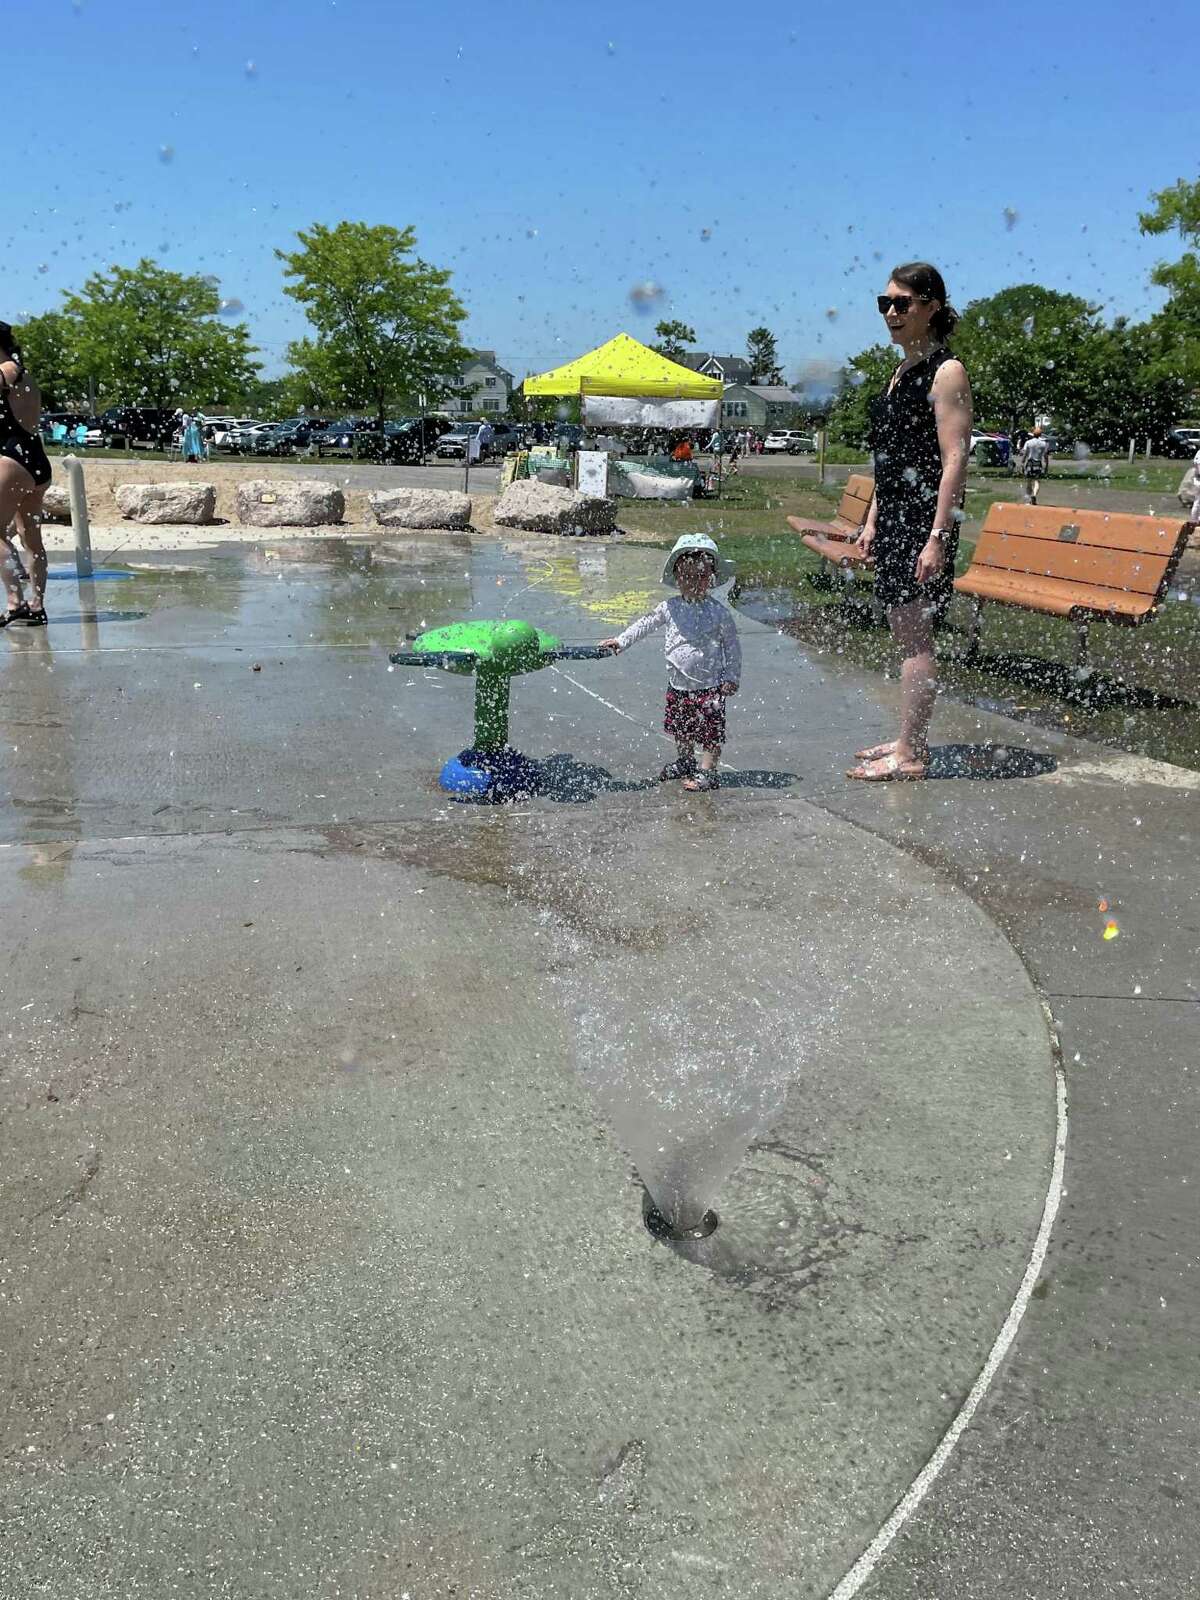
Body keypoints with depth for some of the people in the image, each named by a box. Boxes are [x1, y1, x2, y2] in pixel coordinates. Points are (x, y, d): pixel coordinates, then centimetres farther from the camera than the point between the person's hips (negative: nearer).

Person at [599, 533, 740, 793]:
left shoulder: (719, 612, -11)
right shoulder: (669, 608, -2)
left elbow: (732, 647, -5)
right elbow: (644, 625, 5)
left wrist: (732, 678, -7)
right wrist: (620, 640, -3)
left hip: (709, 686, -5)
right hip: (678, 684, 5)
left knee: (710, 730, -1)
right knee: (680, 728, 20)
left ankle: (707, 772, 12)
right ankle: (685, 762, 40)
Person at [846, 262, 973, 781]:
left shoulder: (946, 371, -10)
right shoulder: (902, 371, 17)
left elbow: (955, 458, -16)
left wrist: (938, 537, -22)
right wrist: (872, 520, 18)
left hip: (926, 518, -9)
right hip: (893, 516, 9)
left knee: (915, 637, -6)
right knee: (905, 634, 12)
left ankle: (910, 753, -1)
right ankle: (909, 740, 20)